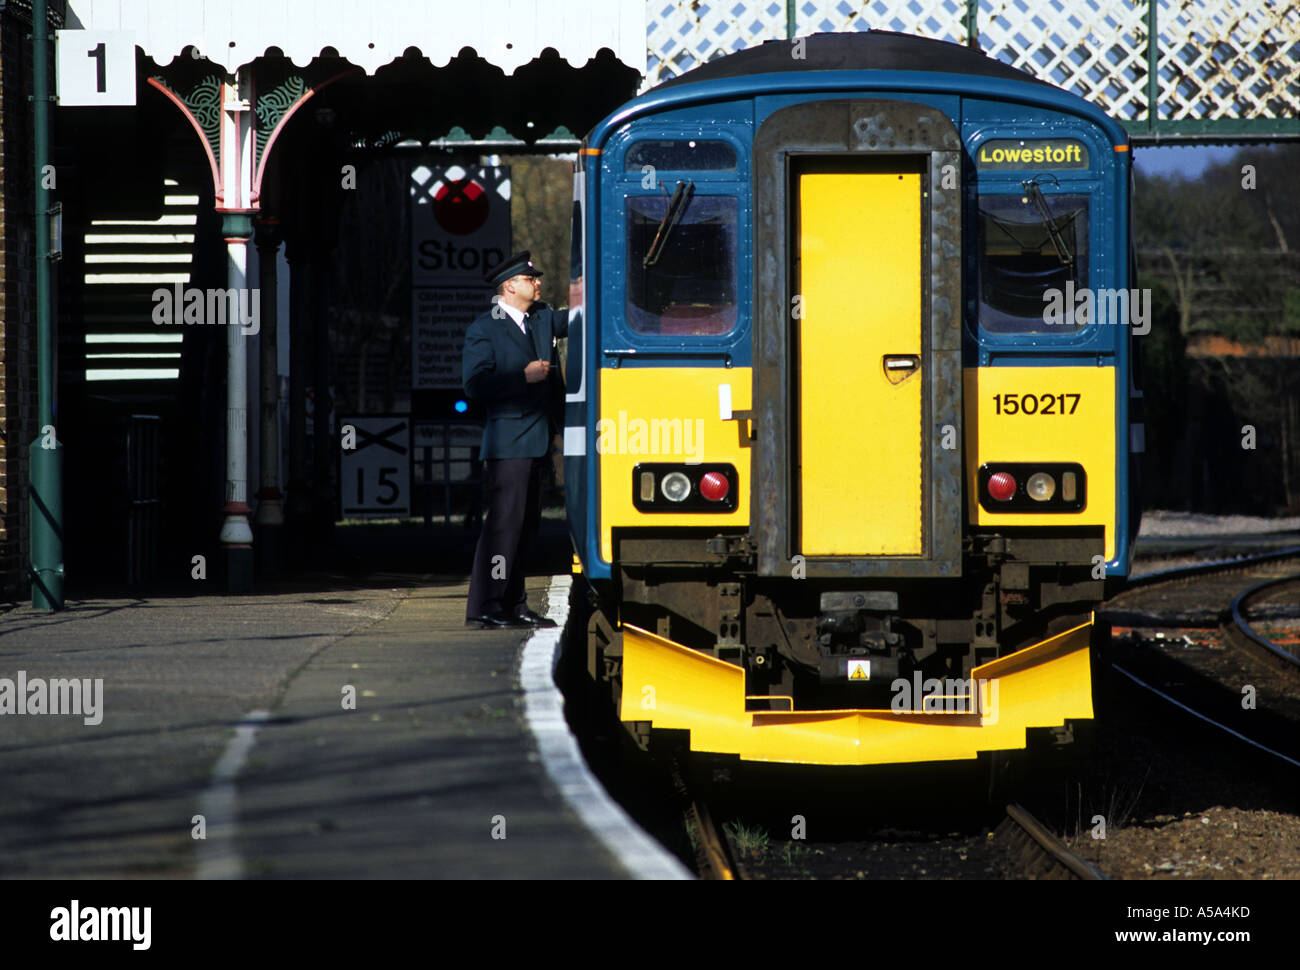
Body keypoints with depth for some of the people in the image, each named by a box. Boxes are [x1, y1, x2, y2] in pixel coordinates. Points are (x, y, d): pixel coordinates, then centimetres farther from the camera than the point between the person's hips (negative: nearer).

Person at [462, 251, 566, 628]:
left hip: (537, 441, 8)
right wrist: (524, 376, -14)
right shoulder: (484, 329, -4)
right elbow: (475, 384, -12)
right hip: (508, 443, -8)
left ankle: (512, 604, 15)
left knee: (526, 525, 10)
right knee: (504, 522, -11)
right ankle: (484, 607, -10)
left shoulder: (542, 318, 16)